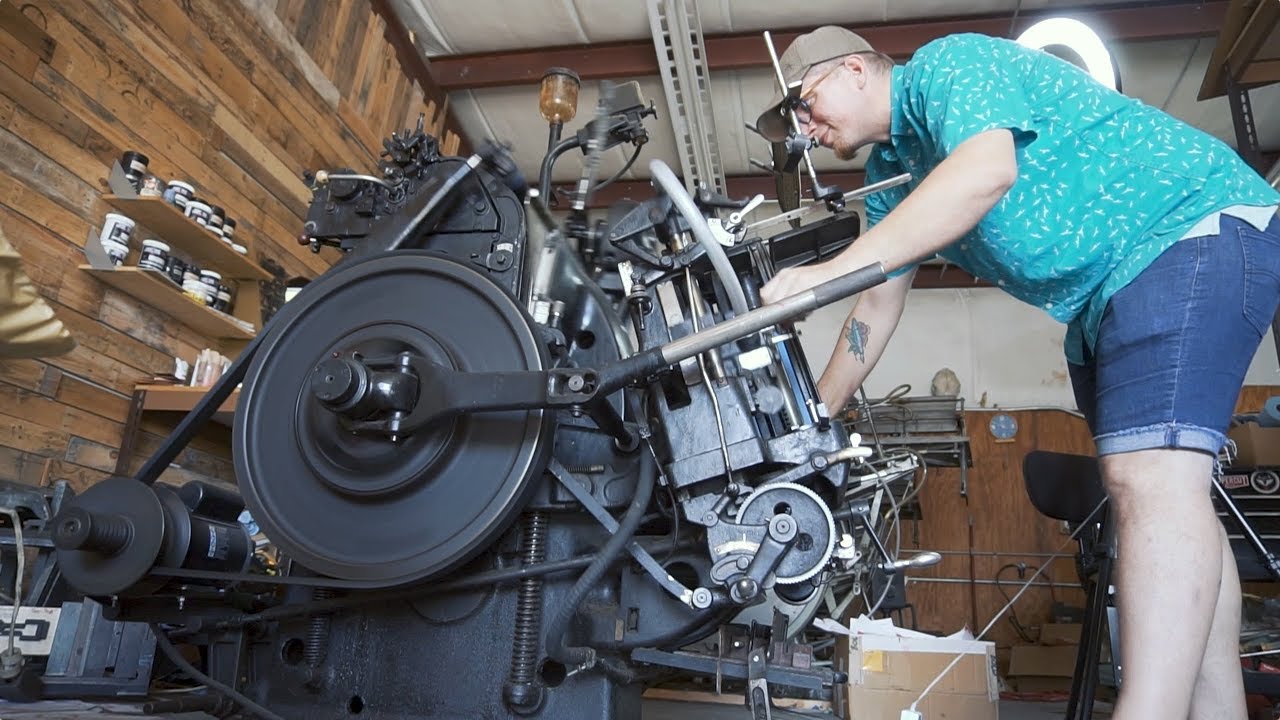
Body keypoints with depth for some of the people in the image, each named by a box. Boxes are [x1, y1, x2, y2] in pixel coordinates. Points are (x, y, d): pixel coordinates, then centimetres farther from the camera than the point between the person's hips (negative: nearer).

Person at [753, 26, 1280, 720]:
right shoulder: (890, 174, 16)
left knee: (1151, 479, -23)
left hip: (1192, 222, -10)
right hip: (1099, 301, 10)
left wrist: (833, 267, -34)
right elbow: (876, 307, 17)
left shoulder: (948, 62, -10)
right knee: (1140, 488, 5)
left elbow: (988, 171, -31)